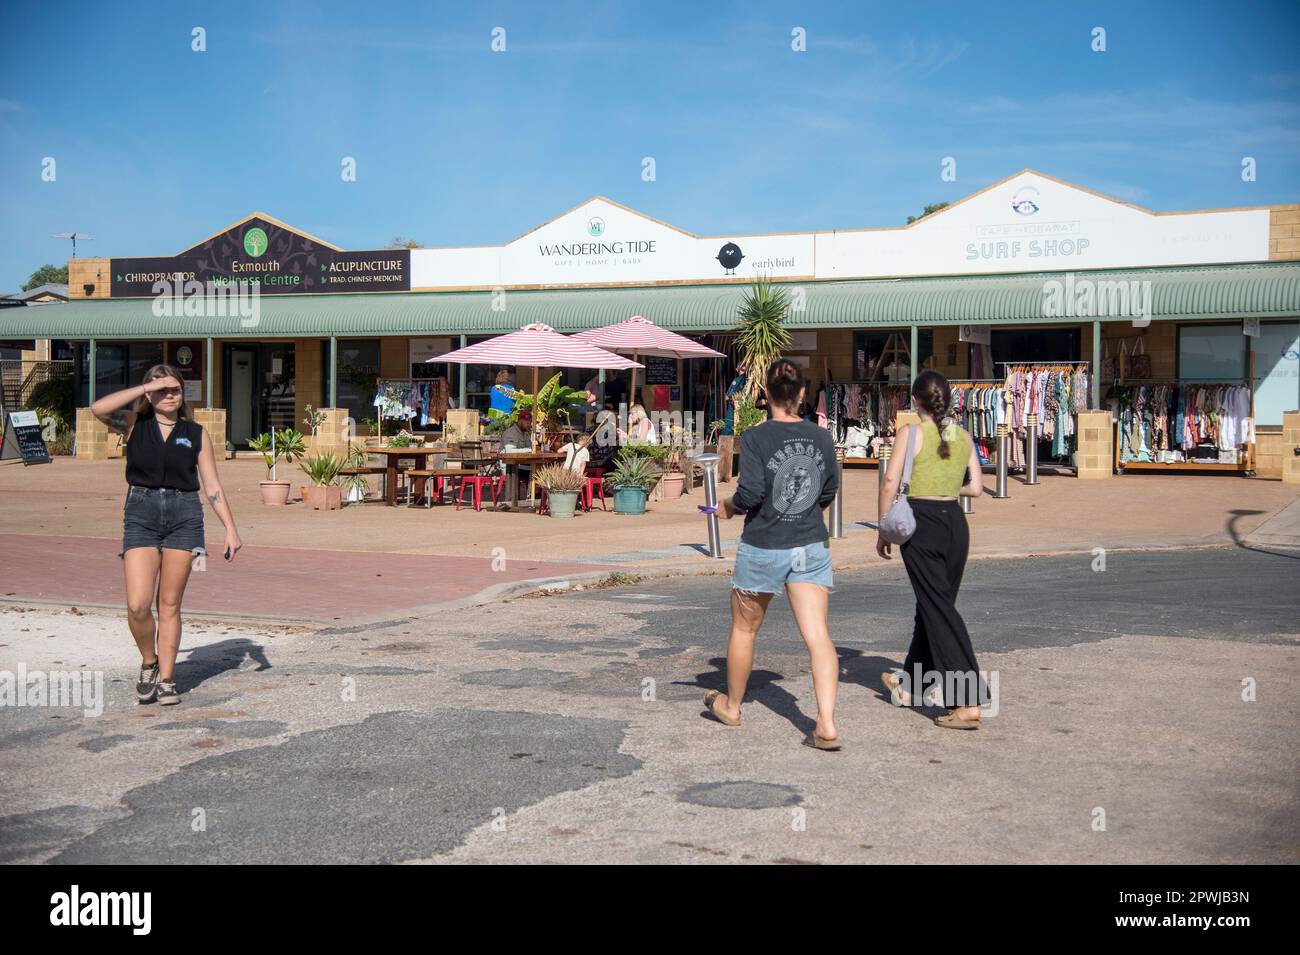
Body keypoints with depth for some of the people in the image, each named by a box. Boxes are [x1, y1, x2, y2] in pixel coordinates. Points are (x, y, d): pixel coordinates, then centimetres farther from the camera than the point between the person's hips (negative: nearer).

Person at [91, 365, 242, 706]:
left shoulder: (195, 433, 9)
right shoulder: (135, 424, 7)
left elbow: (212, 486, 8)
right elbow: (99, 409, -14)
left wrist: (230, 527, 1)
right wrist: (146, 387, -9)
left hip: (184, 515, 1)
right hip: (141, 514, -1)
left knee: (170, 604, 4)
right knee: (138, 604, -10)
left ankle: (166, 678, 14)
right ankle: (149, 662, 17)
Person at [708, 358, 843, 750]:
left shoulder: (756, 437, -12)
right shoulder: (821, 437, 1)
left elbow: (750, 493, -18)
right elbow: (829, 493, 9)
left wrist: (730, 506, 2)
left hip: (763, 547, -3)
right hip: (811, 547, 3)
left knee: (744, 629, 17)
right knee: (818, 635, -2)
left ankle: (731, 705, 34)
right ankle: (827, 724, -13)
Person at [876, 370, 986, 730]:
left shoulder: (911, 433, -8)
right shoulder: (963, 436, 7)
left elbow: (890, 485, -11)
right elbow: (976, 487, 8)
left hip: (921, 522, -6)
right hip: (955, 523, 6)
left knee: (939, 609, -5)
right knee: (933, 605, 18)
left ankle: (967, 703, -12)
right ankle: (908, 685, 34)